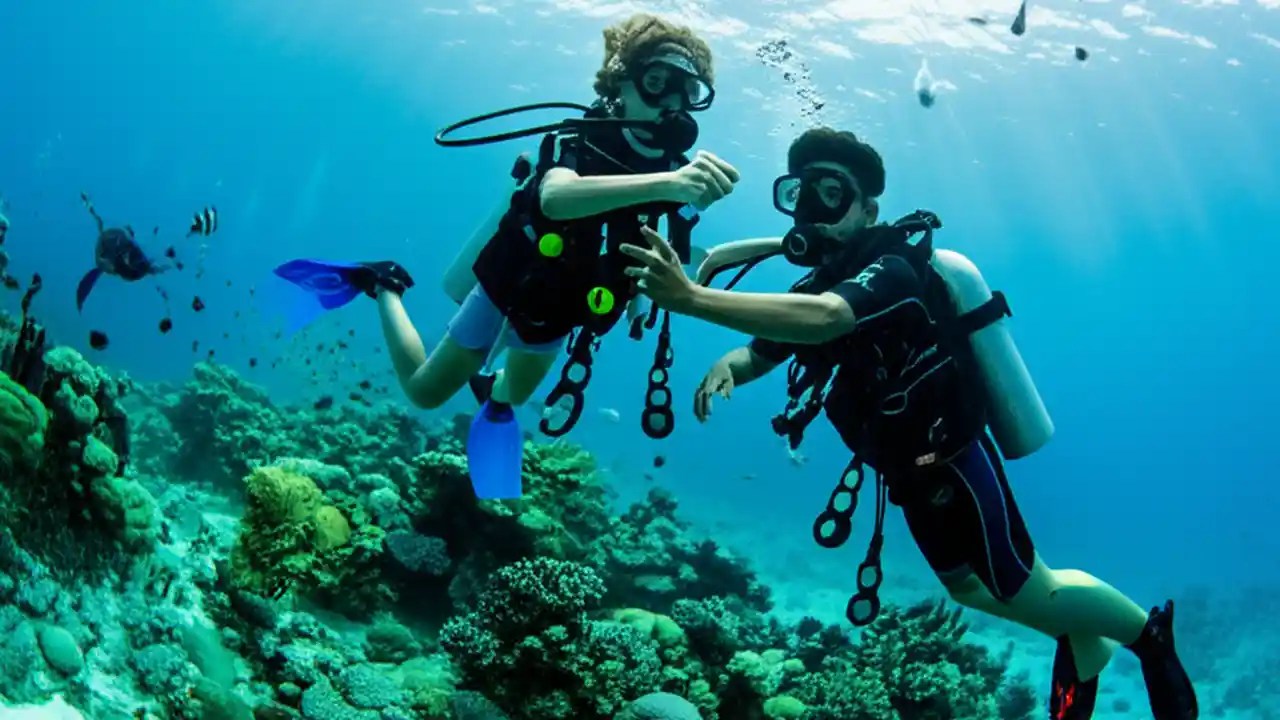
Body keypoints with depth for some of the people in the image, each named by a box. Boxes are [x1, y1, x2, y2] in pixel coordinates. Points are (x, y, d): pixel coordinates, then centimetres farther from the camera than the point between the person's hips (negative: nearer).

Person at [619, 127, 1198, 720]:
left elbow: (822, 319, -48)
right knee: (966, 588, 25)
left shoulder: (892, 271, -28)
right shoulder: (819, 283, 1)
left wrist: (691, 298, -55)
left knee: (1033, 596, 5)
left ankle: (1148, 633, 33)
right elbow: (759, 352, 4)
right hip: (918, 473, 9)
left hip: (958, 468, -9)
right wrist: (725, 368, -22)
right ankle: (1084, 647, 47)